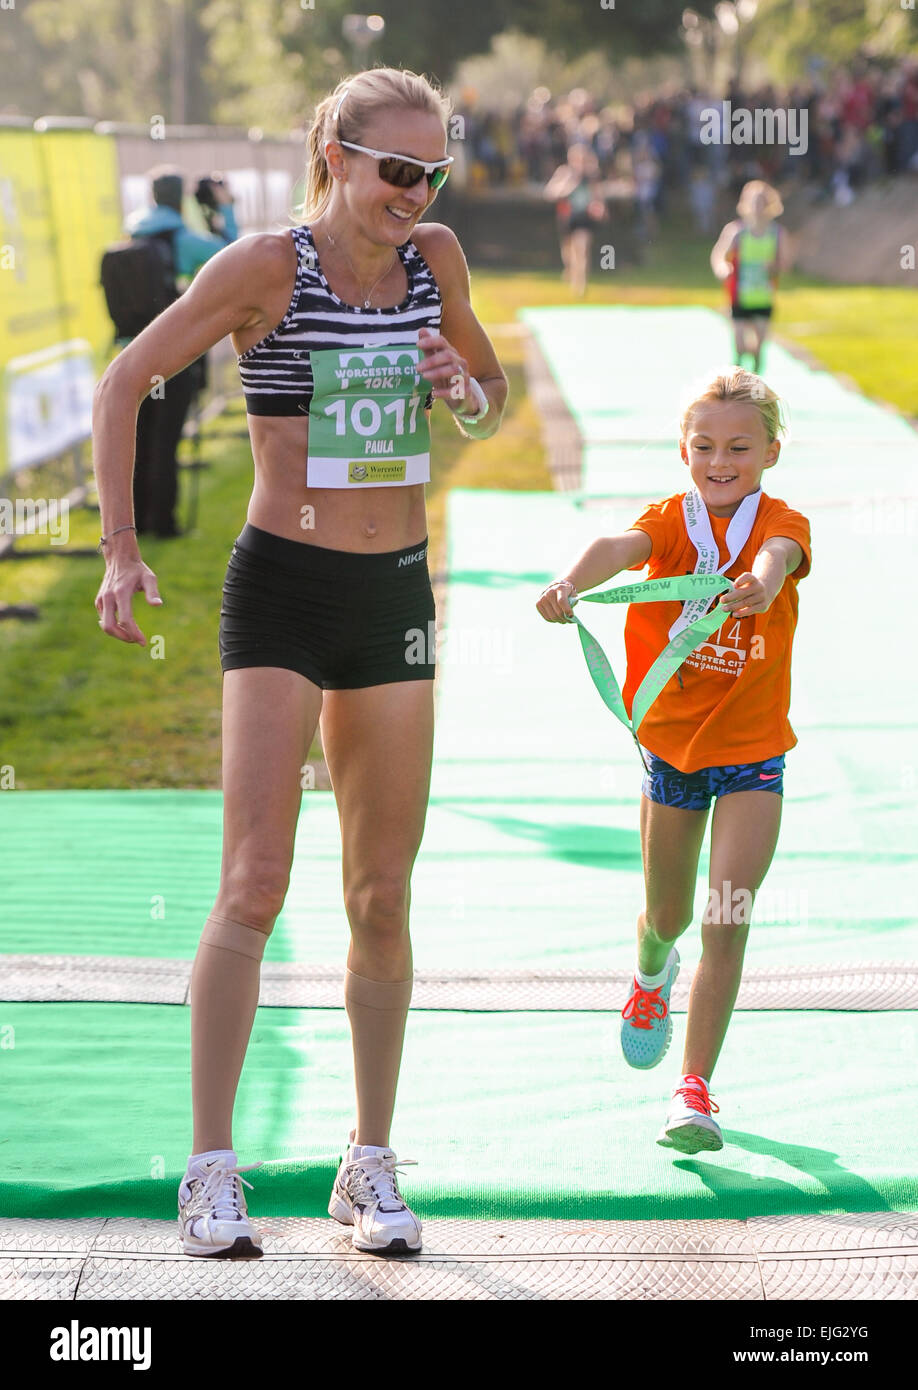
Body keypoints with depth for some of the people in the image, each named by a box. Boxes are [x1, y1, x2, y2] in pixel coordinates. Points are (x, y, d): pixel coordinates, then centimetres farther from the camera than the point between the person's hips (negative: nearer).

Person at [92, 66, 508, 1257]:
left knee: (383, 899, 7)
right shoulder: (265, 267, -10)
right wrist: (121, 551, -8)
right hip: (281, 589, -5)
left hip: (395, 594, 5)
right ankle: (212, 1169, -5)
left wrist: (465, 391, -6)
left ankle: (370, 1165, 16)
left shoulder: (436, 259, 4)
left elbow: (493, 395, 19)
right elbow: (125, 382, -4)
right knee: (255, 884, -11)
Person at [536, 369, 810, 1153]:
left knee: (726, 923, -11)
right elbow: (623, 546, -31)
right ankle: (653, 973, 54)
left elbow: (779, 553, -37)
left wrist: (764, 580, -62)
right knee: (668, 915, 17)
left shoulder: (781, 522, -11)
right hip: (671, 743, 2)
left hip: (752, 751, -2)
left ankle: (695, 1090, -5)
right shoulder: (671, 519, -7)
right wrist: (572, 583, -53)